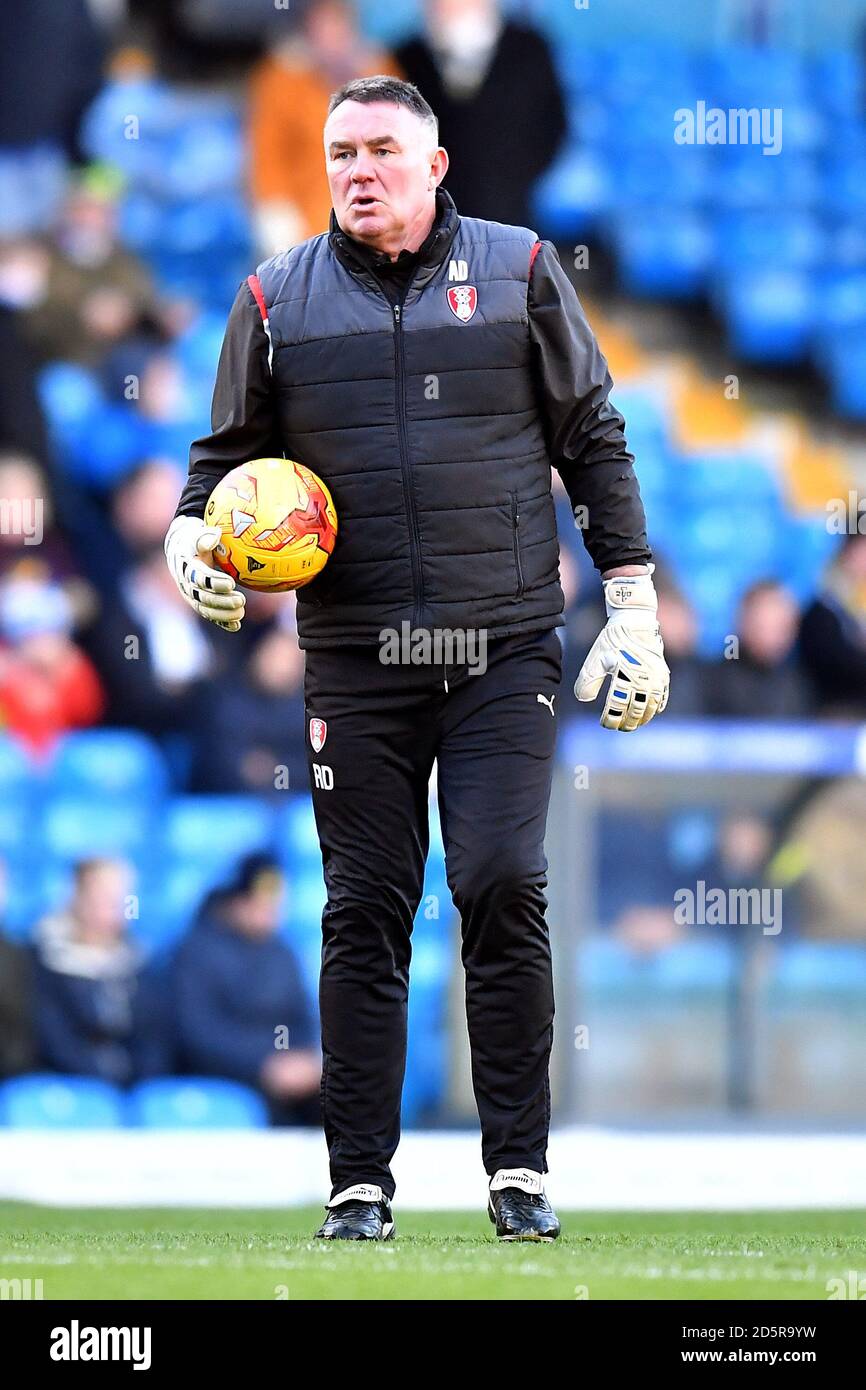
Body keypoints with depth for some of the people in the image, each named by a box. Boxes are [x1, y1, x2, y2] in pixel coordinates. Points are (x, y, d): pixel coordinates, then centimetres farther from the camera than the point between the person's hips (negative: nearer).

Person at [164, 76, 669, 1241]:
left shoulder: (519, 271, 5)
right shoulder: (279, 299, 8)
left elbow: (594, 443, 10)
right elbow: (229, 454, 17)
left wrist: (633, 607, 5)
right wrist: (193, 535, -5)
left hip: (505, 651, -1)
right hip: (355, 656, 1)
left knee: (505, 892, -10)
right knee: (365, 915, 1)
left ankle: (519, 1169, -3)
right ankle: (360, 1180, 6)